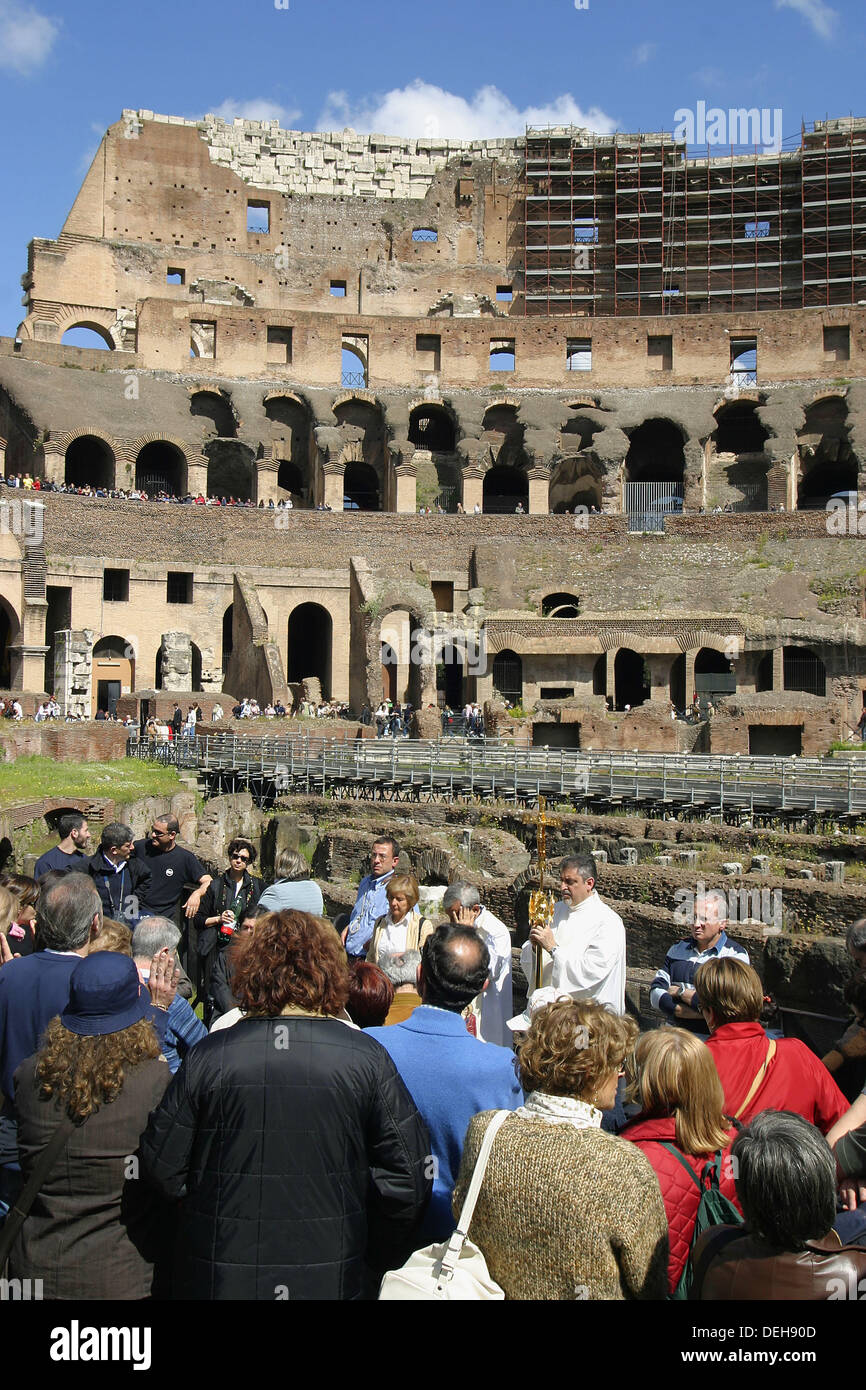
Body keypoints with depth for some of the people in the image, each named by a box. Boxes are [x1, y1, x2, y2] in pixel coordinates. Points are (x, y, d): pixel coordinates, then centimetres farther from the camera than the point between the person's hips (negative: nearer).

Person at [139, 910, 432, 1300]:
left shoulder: (209, 1056, -13)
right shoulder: (367, 1058, -13)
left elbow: (163, 1172, -6)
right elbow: (408, 1179, -10)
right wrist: (375, 1262, 5)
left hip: (220, 1278, 0)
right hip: (334, 1281, 0)